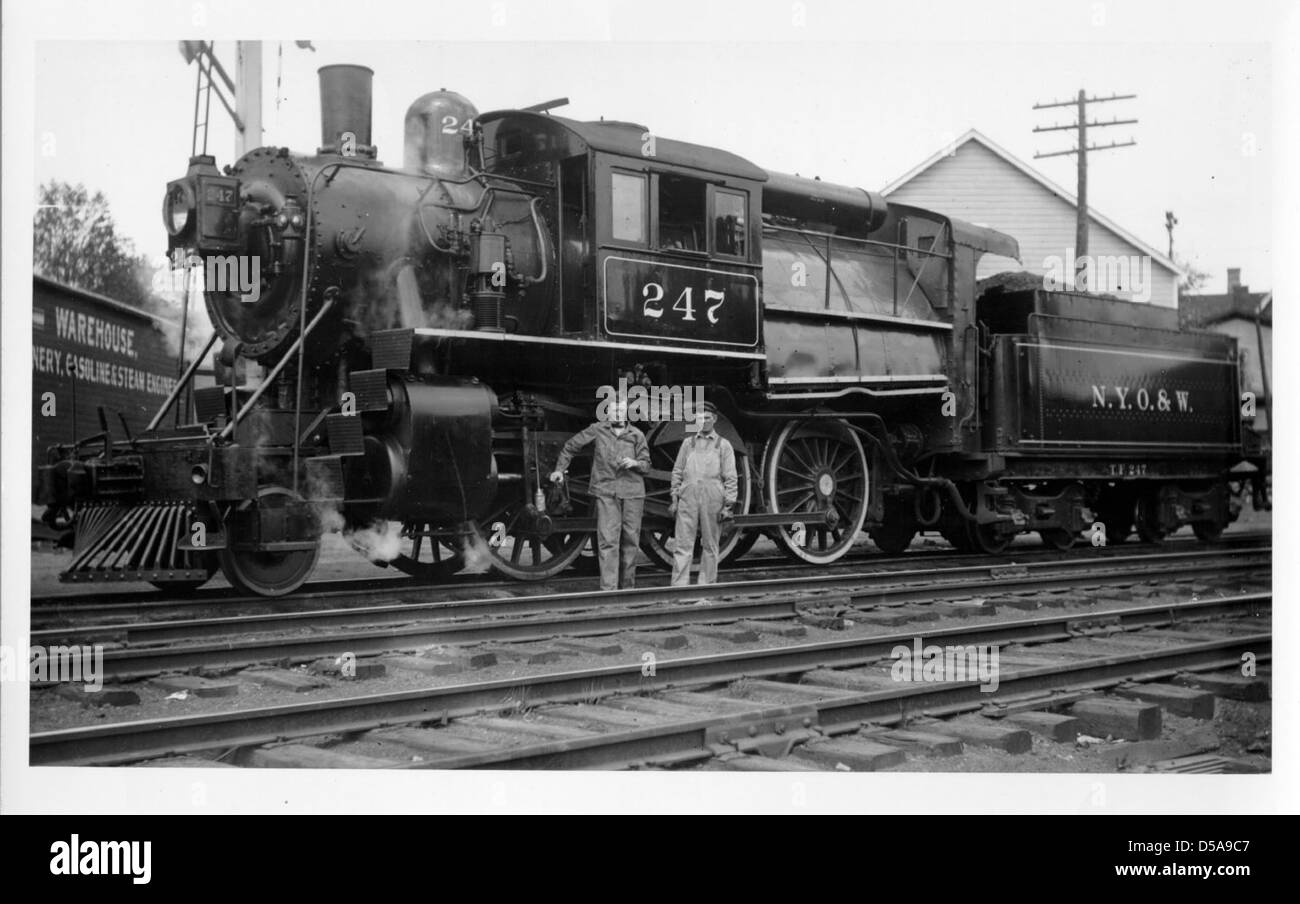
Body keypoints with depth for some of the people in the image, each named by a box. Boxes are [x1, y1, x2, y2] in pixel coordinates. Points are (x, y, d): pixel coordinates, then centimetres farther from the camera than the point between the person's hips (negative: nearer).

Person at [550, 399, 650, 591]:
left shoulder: (637, 435, 6)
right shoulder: (597, 430, 4)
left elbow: (646, 465, 8)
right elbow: (571, 446, 14)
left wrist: (634, 463, -13)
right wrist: (560, 469, 11)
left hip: (632, 493, 2)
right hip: (606, 493, -2)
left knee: (630, 541, 7)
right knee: (607, 541, -10)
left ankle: (627, 586, 21)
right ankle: (608, 589, -13)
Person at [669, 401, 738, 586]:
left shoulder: (723, 445, 6)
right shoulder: (688, 443, 12)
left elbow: (730, 478, 3)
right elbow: (677, 472, 14)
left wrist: (728, 505, -3)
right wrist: (674, 499, 7)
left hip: (712, 501, -1)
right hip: (687, 499, 1)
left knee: (710, 546, 5)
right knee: (682, 545, -5)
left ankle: (707, 585, 13)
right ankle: (679, 586, -6)